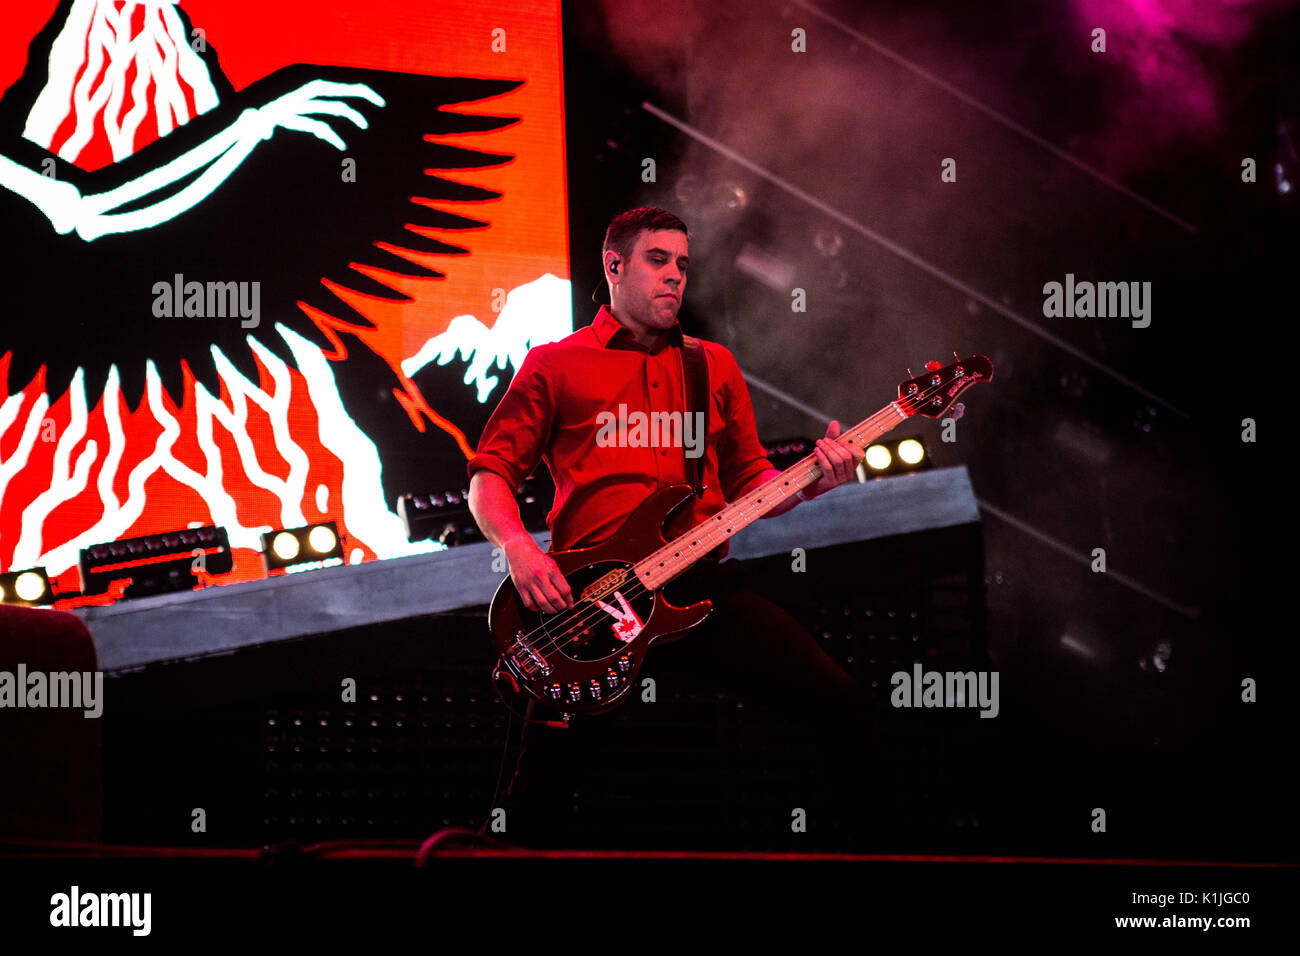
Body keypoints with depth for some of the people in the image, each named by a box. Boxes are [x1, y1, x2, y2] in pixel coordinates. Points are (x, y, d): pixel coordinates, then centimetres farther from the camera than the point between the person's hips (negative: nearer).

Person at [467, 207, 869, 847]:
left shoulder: (715, 366, 23)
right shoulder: (555, 365, 13)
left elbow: (749, 483, 21)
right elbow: (489, 475, 10)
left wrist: (809, 482, 0)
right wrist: (517, 546, -9)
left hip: (706, 587, 3)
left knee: (839, 700, -17)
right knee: (543, 790, -14)